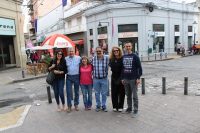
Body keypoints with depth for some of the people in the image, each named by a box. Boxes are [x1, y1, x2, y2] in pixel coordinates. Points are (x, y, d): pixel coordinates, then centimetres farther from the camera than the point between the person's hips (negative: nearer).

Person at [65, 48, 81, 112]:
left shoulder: (79, 58, 0)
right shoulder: (66, 59, 3)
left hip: (76, 76, 0)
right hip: (69, 77, 0)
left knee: (76, 91, 11)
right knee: (68, 92, 1)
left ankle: (76, 105, 26)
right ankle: (69, 106, 13)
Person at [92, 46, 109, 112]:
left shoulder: (106, 58, -7)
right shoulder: (93, 58, 0)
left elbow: (107, 67, 1)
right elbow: (92, 68, 9)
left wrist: (105, 74, 2)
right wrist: (93, 75, 7)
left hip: (104, 79, -2)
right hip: (96, 79, 2)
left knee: (104, 93, 7)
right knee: (97, 93, 12)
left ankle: (104, 106, 22)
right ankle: (98, 106, 26)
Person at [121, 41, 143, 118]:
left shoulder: (135, 57, -4)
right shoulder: (123, 57, 9)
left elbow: (139, 68, -6)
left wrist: (138, 78, -13)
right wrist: (122, 78, 9)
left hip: (133, 79, -4)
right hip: (126, 79, 5)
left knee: (134, 96, 2)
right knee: (128, 95, 14)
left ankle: (135, 110, 11)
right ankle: (129, 108, 28)